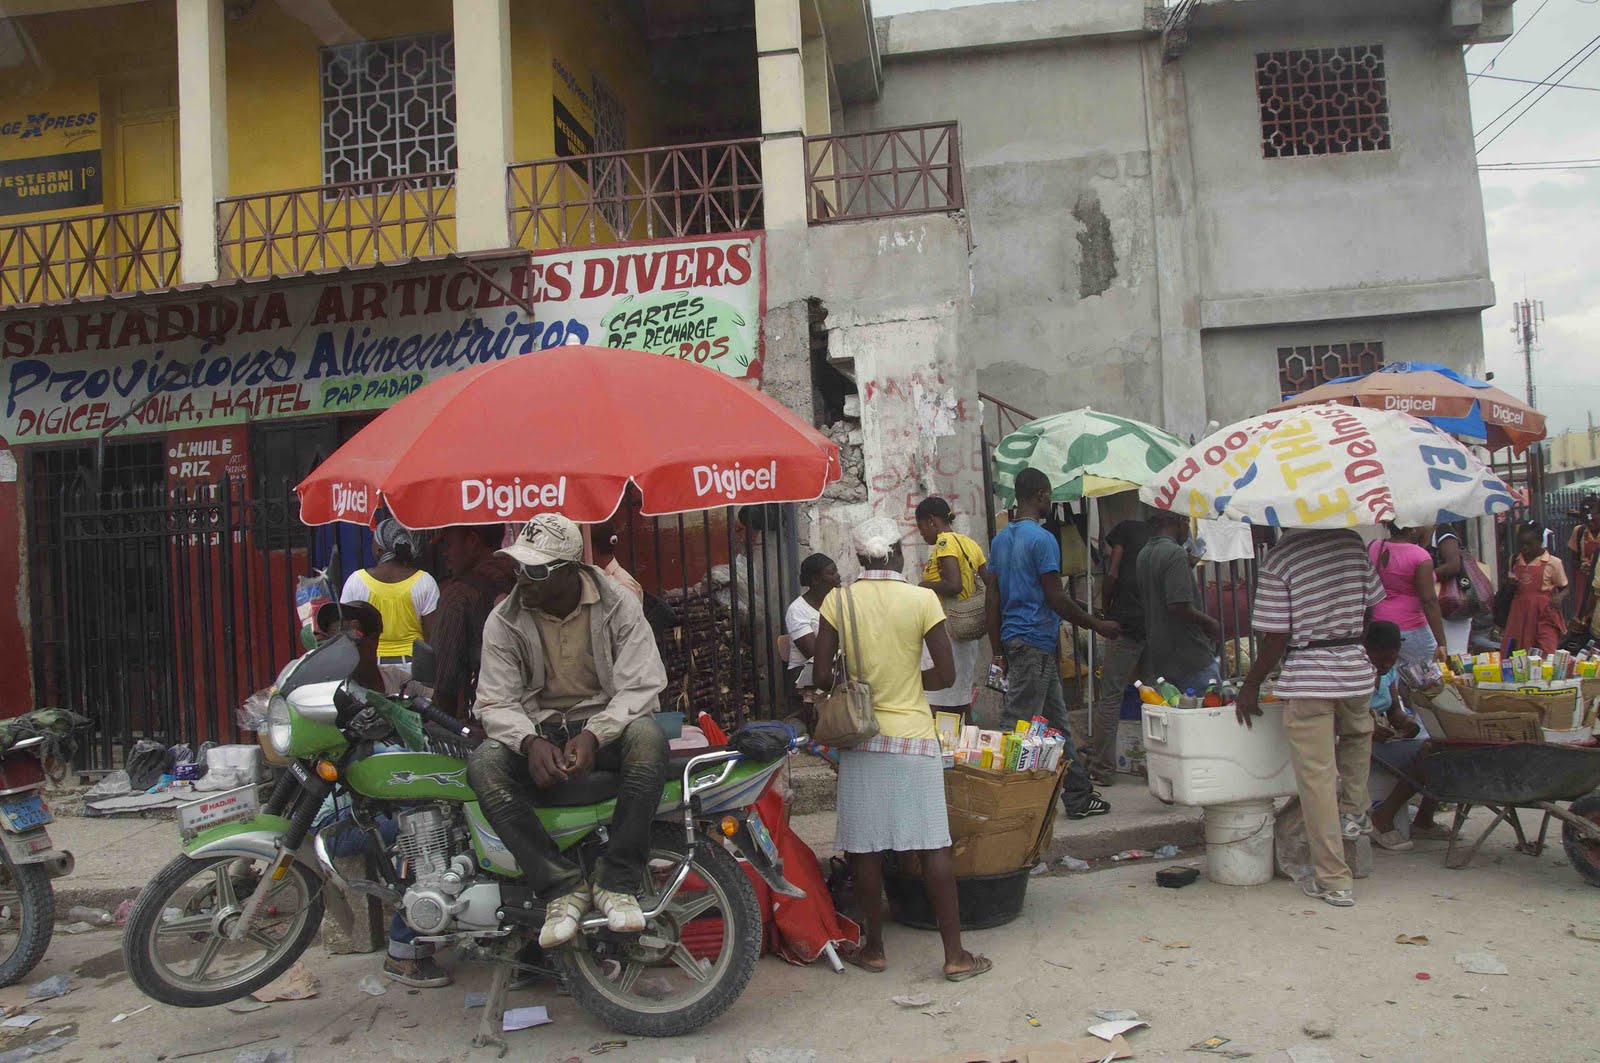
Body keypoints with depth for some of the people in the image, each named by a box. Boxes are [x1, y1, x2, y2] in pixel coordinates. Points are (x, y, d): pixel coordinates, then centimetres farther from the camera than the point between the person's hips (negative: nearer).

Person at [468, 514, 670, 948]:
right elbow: (496, 701, -5)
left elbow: (640, 687, -13)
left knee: (648, 736, -36)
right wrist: (531, 742, -27)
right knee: (483, 764, -29)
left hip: (608, 720, -2)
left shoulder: (619, 606, -8)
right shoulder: (503, 620, -2)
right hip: (537, 728, 2)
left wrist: (594, 735, -30)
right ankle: (562, 886, -25)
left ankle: (617, 882, -26)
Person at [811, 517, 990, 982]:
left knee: (866, 848, 9)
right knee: (934, 846, 5)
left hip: (861, 737, 1)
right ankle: (955, 954, 10)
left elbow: (822, 676, -4)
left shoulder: (838, 601, -3)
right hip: (914, 735, -1)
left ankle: (873, 948, 20)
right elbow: (945, 674, -6)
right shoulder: (922, 599, -6)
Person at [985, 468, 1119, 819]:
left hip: (1014, 643, 9)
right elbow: (1057, 599, -15)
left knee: (1057, 722, 15)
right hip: (1036, 642, -9)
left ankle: (1080, 797, 22)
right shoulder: (1042, 538, -13)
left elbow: (993, 599, 12)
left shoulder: (1000, 539, 13)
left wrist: (999, 653, 14)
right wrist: (1098, 625, -2)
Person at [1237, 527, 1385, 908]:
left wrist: (1251, 685, -1)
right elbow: (1370, 607, 9)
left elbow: (1276, 638, -13)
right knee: (1357, 734, 37)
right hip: (1356, 669, 5)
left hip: (1308, 679, -5)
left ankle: (1333, 880, 7)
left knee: (1316, 777, 2)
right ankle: (1354, 812, 31)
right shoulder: (1352, 541, 1)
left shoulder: (1277, 559, -14)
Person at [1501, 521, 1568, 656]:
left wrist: (1558, 597, -15)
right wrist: (1511, 584, 1)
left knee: (1546, 656, -13)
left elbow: (1564, 589, 6)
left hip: (1544, 614, -4)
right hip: (1520, 613, 4)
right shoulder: (1515, 560, 12)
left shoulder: (1552, 562, -2)